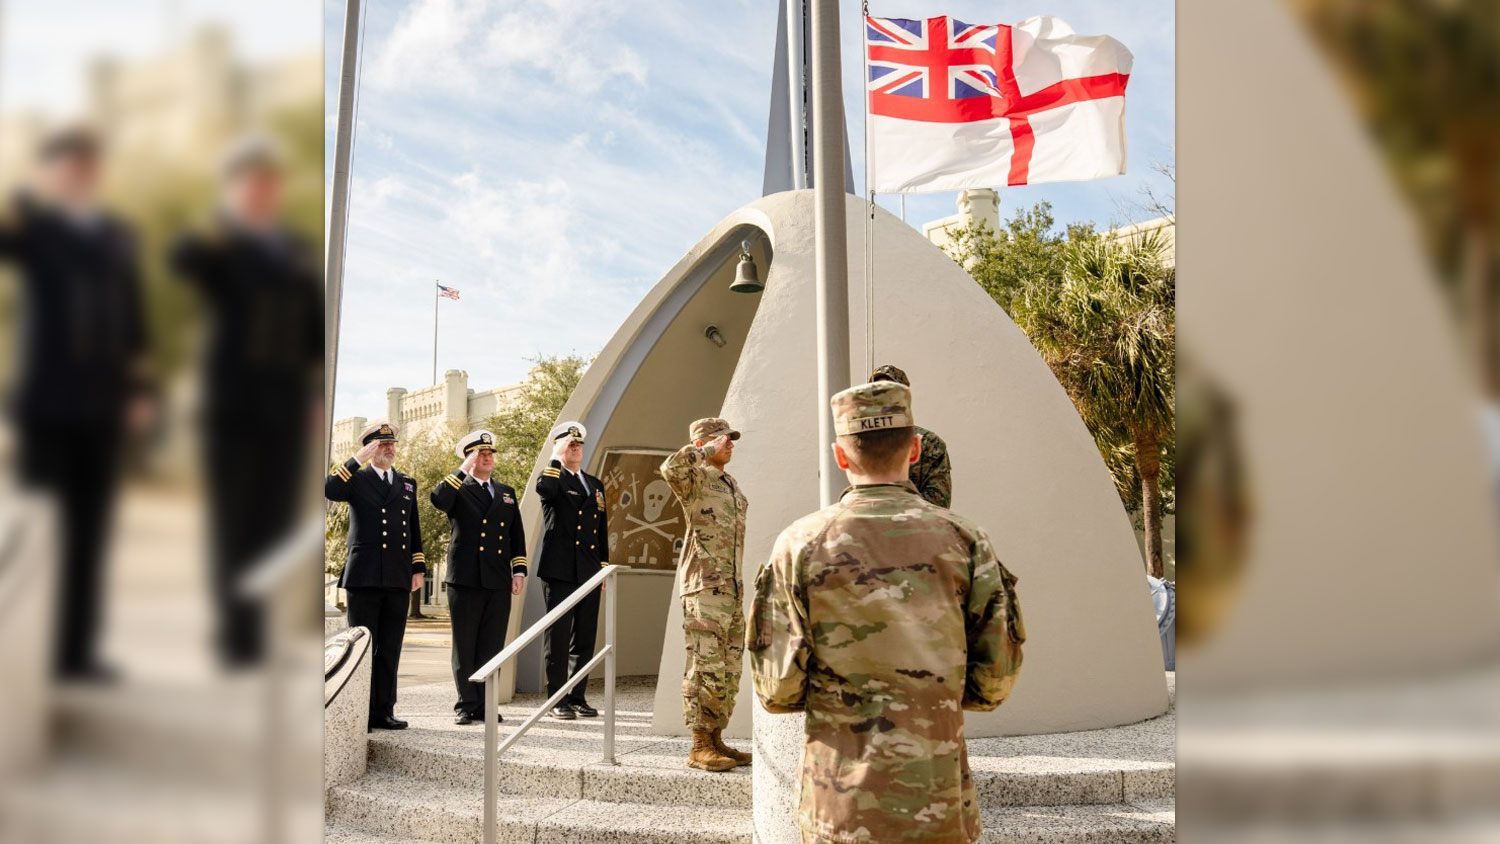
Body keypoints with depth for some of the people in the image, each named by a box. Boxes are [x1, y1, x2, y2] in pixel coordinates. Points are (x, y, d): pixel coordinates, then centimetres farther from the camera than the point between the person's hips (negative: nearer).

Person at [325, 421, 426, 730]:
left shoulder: (407, 484, 18)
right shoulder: (356, 478, 6)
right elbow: (329, 490, -16)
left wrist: (418, 567, 11)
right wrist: (357, 459, -15)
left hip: (398, 579, 4)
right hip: (364, 577, -4)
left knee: (390, 650, 5)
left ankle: (383, 711, 10)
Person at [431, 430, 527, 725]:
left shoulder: (507, 493, 18)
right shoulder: (458, 490, 5)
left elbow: (517, 535, 17)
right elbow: (438, 499, -20)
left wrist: (519, 571, 7)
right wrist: (464, 469, -15)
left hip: (499, 581, 3)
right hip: (465, 579, -3)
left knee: (492, 648, 4)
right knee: (464, 646, 2)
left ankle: (484, 706, 11)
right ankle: (466, 705, 10)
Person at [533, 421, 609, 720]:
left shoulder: (595, 484, 20)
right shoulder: (552, 478, 3)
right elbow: (544, 489, -24)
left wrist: (604, 566, 15)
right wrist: (556, 457, -14)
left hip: (589, 572, 6)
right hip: (560, 570, -5)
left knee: (585, 638, 8)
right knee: (558, 636, -4)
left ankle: (578, 697, 17)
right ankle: (558, 700, 2)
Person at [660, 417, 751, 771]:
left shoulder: (732, 486, 20)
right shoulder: (696, 479, -6)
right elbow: (671, 467, -31)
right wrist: (709, 450, -18)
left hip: (732, 590, 9)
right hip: (704, 587, -9)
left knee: (729, 672, 12)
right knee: (706, 670, -8)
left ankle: (715, 740, 20)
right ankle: (700, 748, -2)